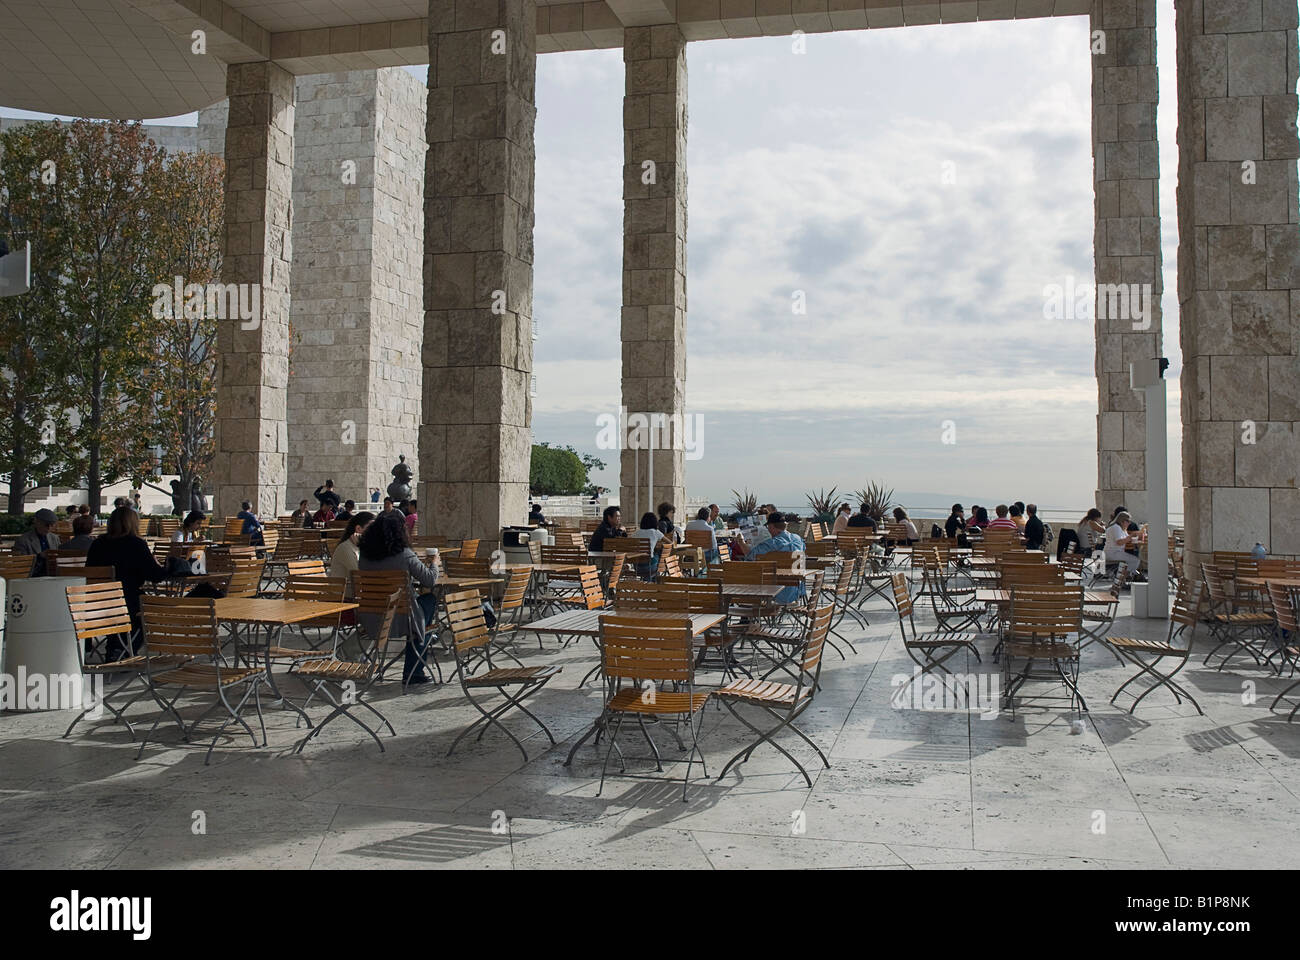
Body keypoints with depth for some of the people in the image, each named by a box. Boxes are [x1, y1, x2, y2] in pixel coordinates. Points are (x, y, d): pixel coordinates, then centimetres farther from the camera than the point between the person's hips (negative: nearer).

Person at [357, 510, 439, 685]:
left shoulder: (363, 553, -1)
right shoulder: (404, 554, -17)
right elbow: (430, 580, -9)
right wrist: (434, 565, 13)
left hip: (368, 620, 6)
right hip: (397, 621, -6)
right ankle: (412, 672, 28)